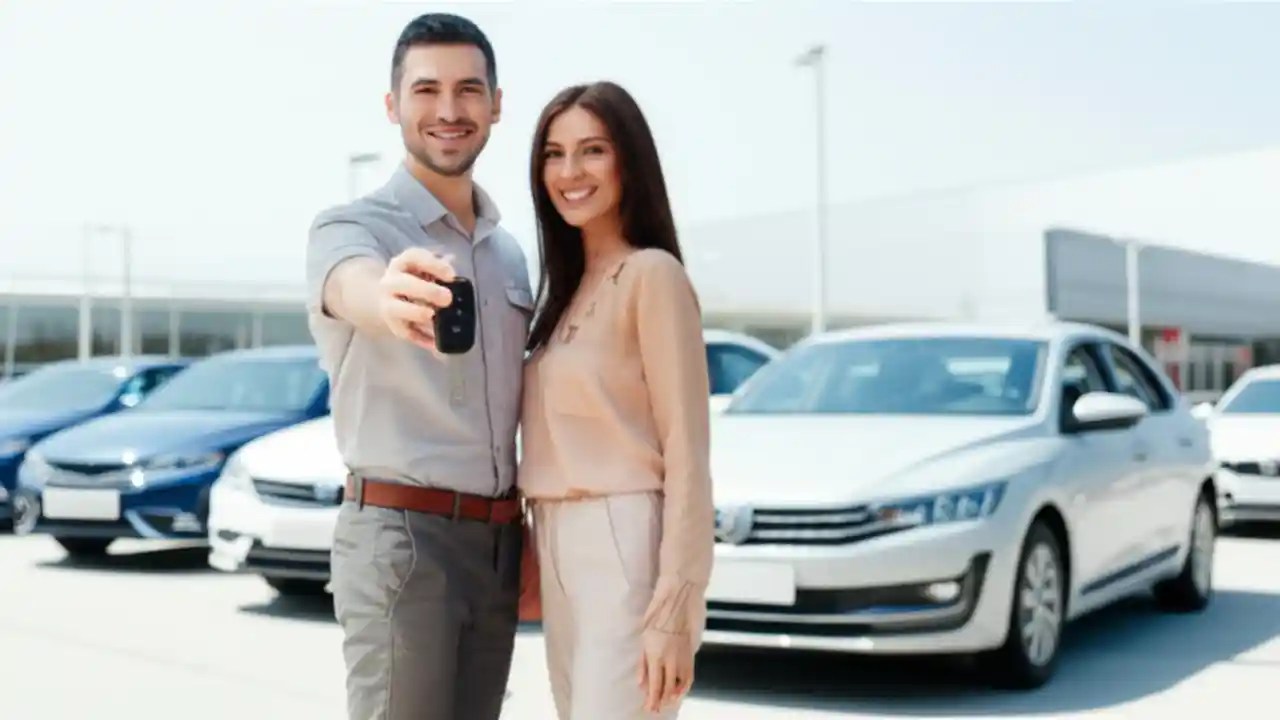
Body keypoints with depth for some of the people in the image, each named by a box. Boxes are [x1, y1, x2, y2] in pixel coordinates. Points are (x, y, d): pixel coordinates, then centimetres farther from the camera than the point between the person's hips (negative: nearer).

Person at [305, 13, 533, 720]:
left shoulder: (509, 252, 14)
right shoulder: (353, 226, -6)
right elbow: (355, 289, -32)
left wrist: (525, 546, 13)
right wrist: (390, 302, -56)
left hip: (497, 541, 6)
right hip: (401, 535, -6)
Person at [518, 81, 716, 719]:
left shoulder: (652, 274, -9)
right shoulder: (568, 286, 16)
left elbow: (686, 454, -13)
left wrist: (675, 610, -18)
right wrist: (534, 565, 9)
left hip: (624, 549, -8)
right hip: (560, 552, 8)